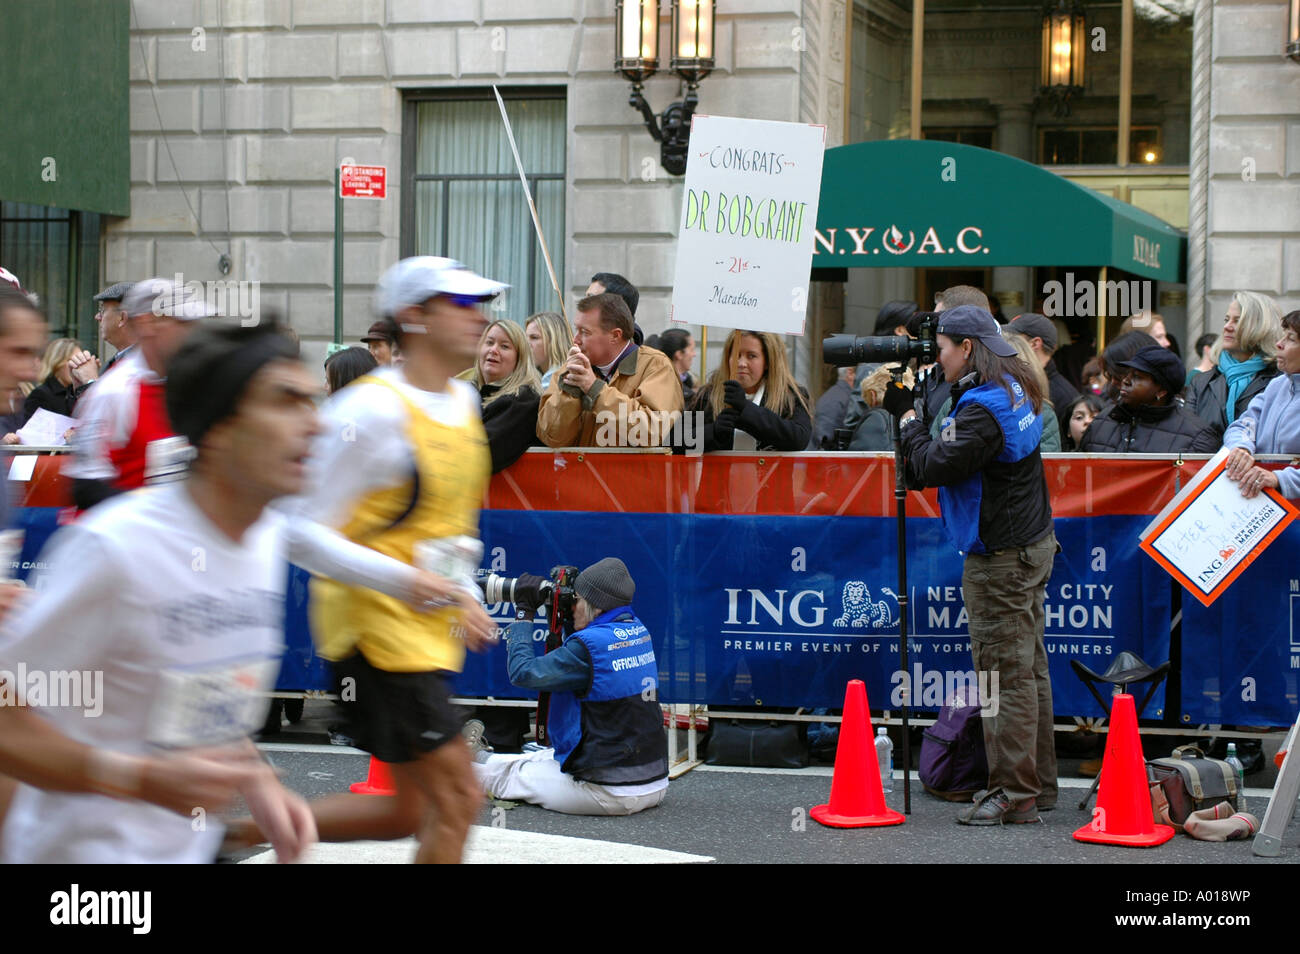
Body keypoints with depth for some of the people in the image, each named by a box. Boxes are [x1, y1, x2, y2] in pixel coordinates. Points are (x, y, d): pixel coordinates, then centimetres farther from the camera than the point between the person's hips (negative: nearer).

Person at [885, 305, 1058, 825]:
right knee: (1029, 667, 14)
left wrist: (907, 415, -7)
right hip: (1031, 545, 10)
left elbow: (932, 467, -20)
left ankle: (1013, 793, -1)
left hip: (1002, 558, -10)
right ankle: (1038, 785, 21)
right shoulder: (1014, 389, 10)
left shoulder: (983, 408, -21)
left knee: (1005, 674, -5)